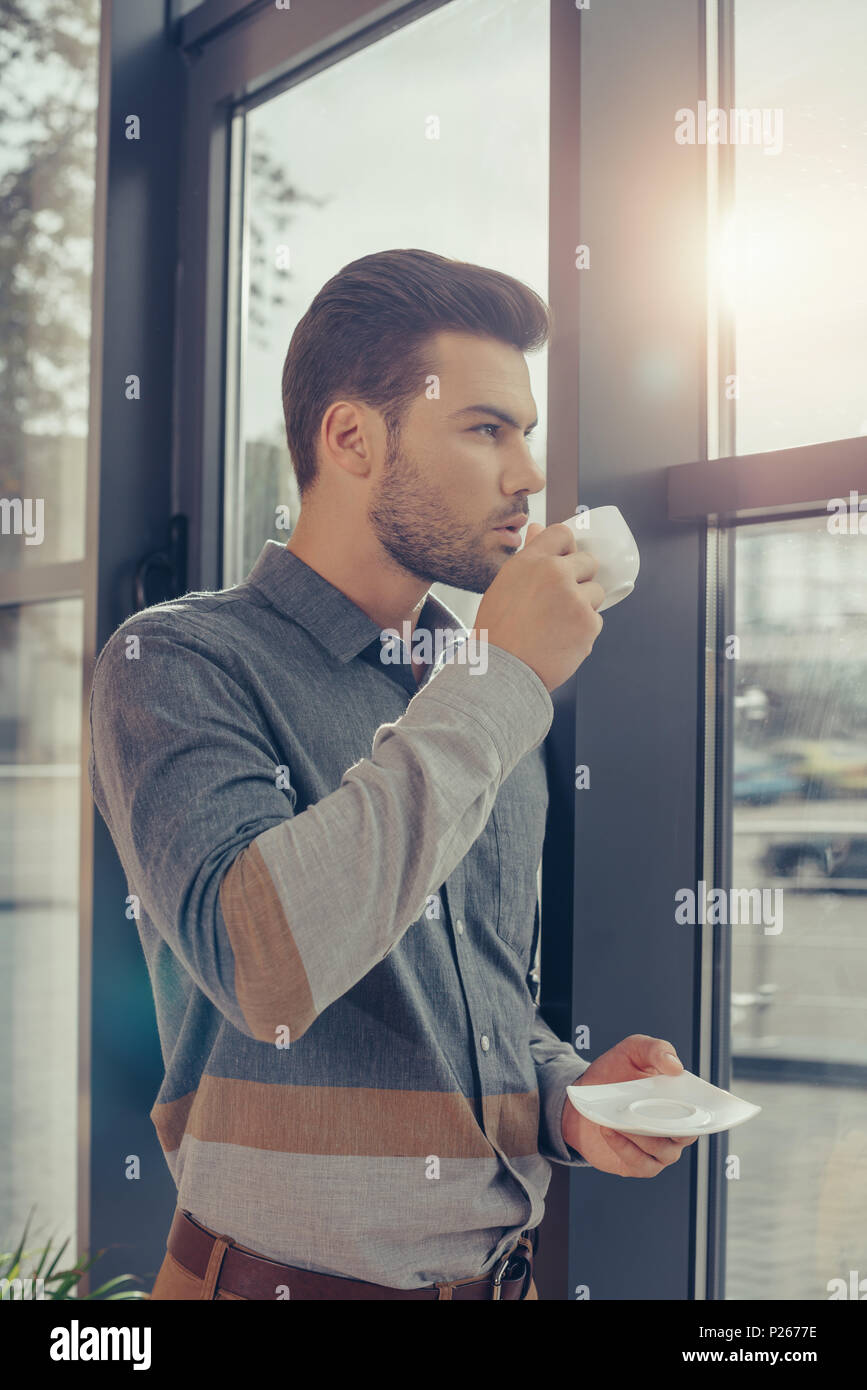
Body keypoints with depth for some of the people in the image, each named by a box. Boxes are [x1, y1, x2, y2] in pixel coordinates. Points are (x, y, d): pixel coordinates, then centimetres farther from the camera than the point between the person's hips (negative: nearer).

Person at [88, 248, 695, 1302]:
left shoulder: (488, 698, 7)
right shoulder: (179, 663, -13)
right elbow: (259, 962, -29)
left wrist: (564, 1094, -5)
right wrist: (499, 681, -23)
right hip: (285, 1272, -6)